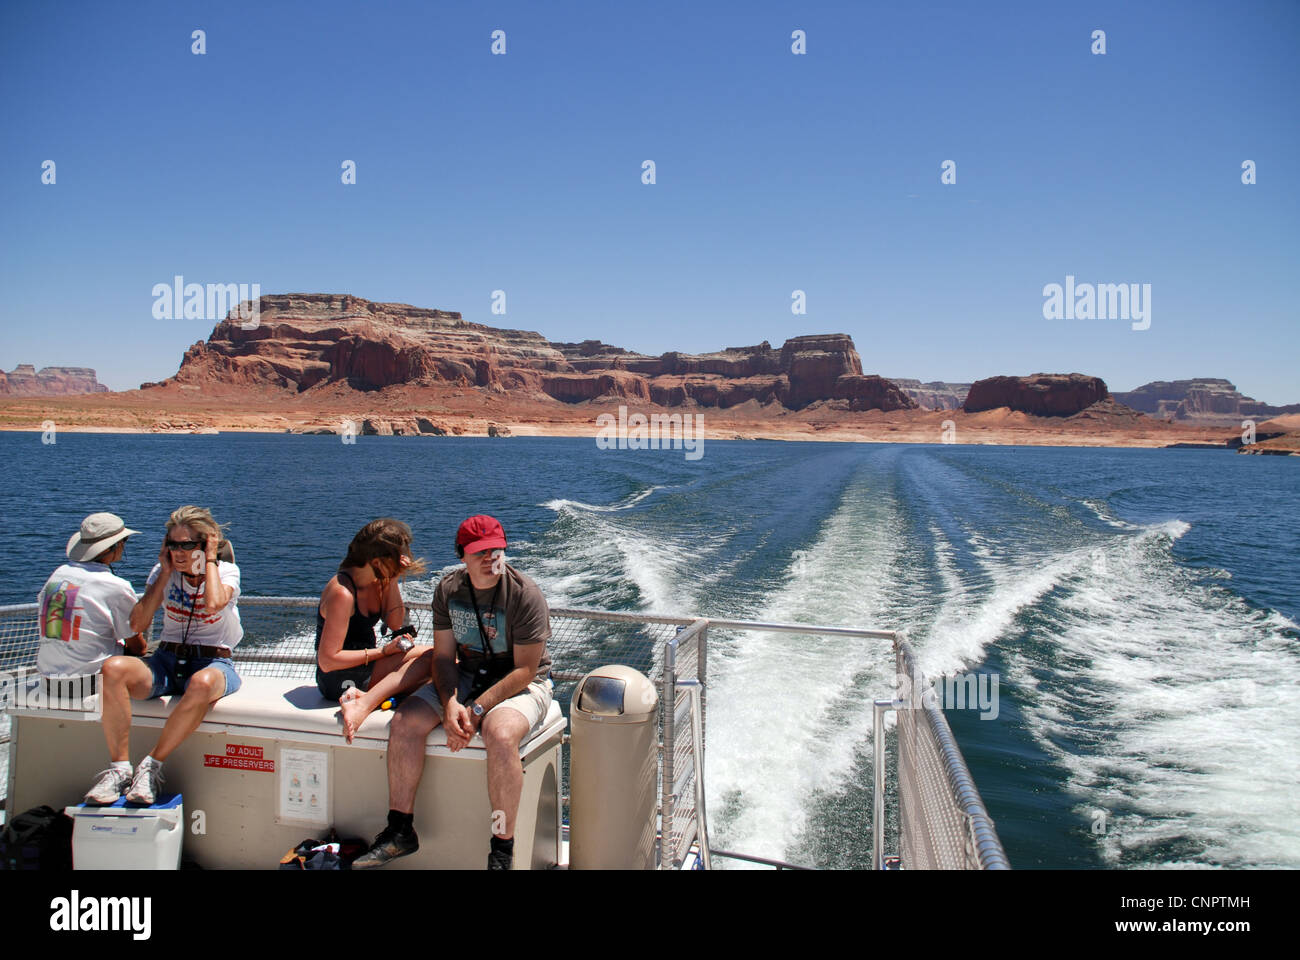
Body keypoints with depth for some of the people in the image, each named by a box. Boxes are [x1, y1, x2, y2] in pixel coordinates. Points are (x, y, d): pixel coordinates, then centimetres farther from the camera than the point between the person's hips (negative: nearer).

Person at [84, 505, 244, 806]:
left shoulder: (226, 571, 0)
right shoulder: (163, 572, 9)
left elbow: (214, 604, -25)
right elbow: (137, 623, -5)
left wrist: (210, 560, -11)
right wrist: (165, 571, -3)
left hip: (213, 662, -3)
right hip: (167, 660, 4)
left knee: (203, 683, -42)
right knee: (114, 667, -29)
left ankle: (152, 765, -24)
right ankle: (119, 767, -25)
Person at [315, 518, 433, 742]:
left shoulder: (377, 579, 3)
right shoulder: (343, 593, -23)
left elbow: (396, 623, 3)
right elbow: (327, 661, -22)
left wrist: (392, 582, -7)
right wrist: (382, 652, -16)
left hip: (366, 666, 9)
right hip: (340, 680, -9)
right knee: (429, 655, -20)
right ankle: (365, 703, -30)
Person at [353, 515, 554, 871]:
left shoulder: (525, 595, -19)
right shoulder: (448, 589, -2)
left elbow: (525, 670, -19)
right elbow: (443, 657, 0)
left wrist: (476, 710, -25)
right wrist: (450, 704, -19)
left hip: (521, 683, -6)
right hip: (467, 677, 6)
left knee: (500, 734, -36)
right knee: (404, 722, -12)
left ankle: (503, 848, -20)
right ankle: (400, 831, 2)